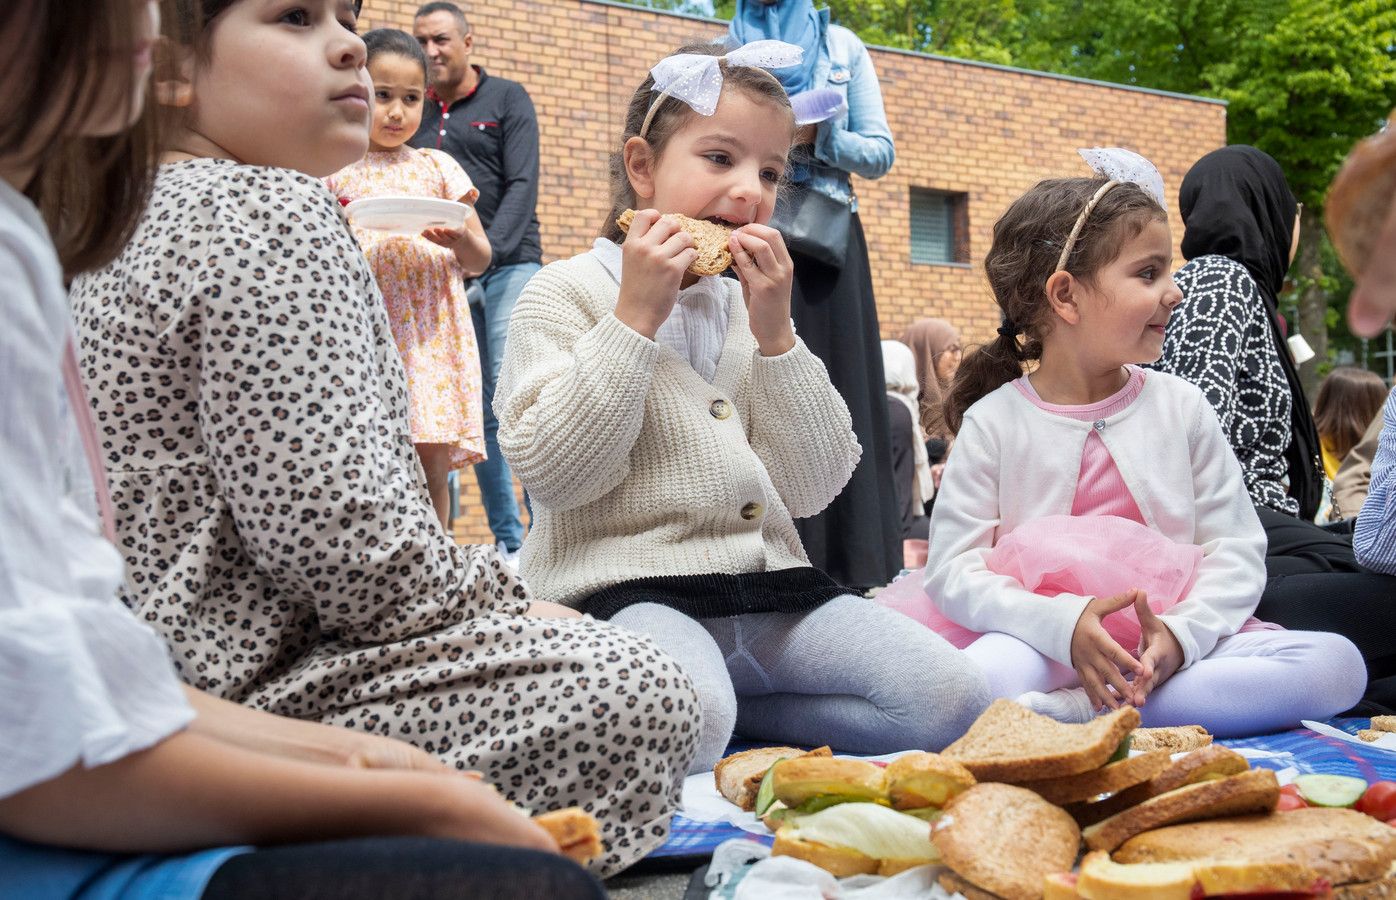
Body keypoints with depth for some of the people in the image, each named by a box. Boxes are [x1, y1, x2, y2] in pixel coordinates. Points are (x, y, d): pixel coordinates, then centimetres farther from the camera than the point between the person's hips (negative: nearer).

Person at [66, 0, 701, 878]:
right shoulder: (273, 213, -14)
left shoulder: (126, 221, 19)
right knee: (638, 695, -19)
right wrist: (503, 604, -9)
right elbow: (333, 529, -23)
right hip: (241, 695, -11)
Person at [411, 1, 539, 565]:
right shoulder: (414, 113, 18)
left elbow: (522, 186, -4)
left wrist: (485, 252, -18)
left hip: (508, 266, -4)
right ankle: (509, 542, 5)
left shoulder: (507, 98, 7)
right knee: (479, 413, 1)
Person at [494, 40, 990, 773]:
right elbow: (550, 473, -12)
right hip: (627, 589, -6)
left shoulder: (749, 307, 19)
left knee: (950, 696, -11)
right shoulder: (565, 293, 3)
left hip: (770, 589, 7)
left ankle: (720, 710, -3)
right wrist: (635, 318, -12)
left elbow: (813, 489, 9)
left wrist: (775, 335, -1)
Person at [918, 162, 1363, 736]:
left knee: (1337, 665, -22)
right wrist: (1063, 624, -22)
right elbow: (952, 570, -6)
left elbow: (1236, 549, 5)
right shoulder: (994, 422, 1)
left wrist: (1181, 633, -15)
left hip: (1170, 646, 5)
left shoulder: (1179, 406, 9)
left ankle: (1079, 713, -25)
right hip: (1046, 643, -5)